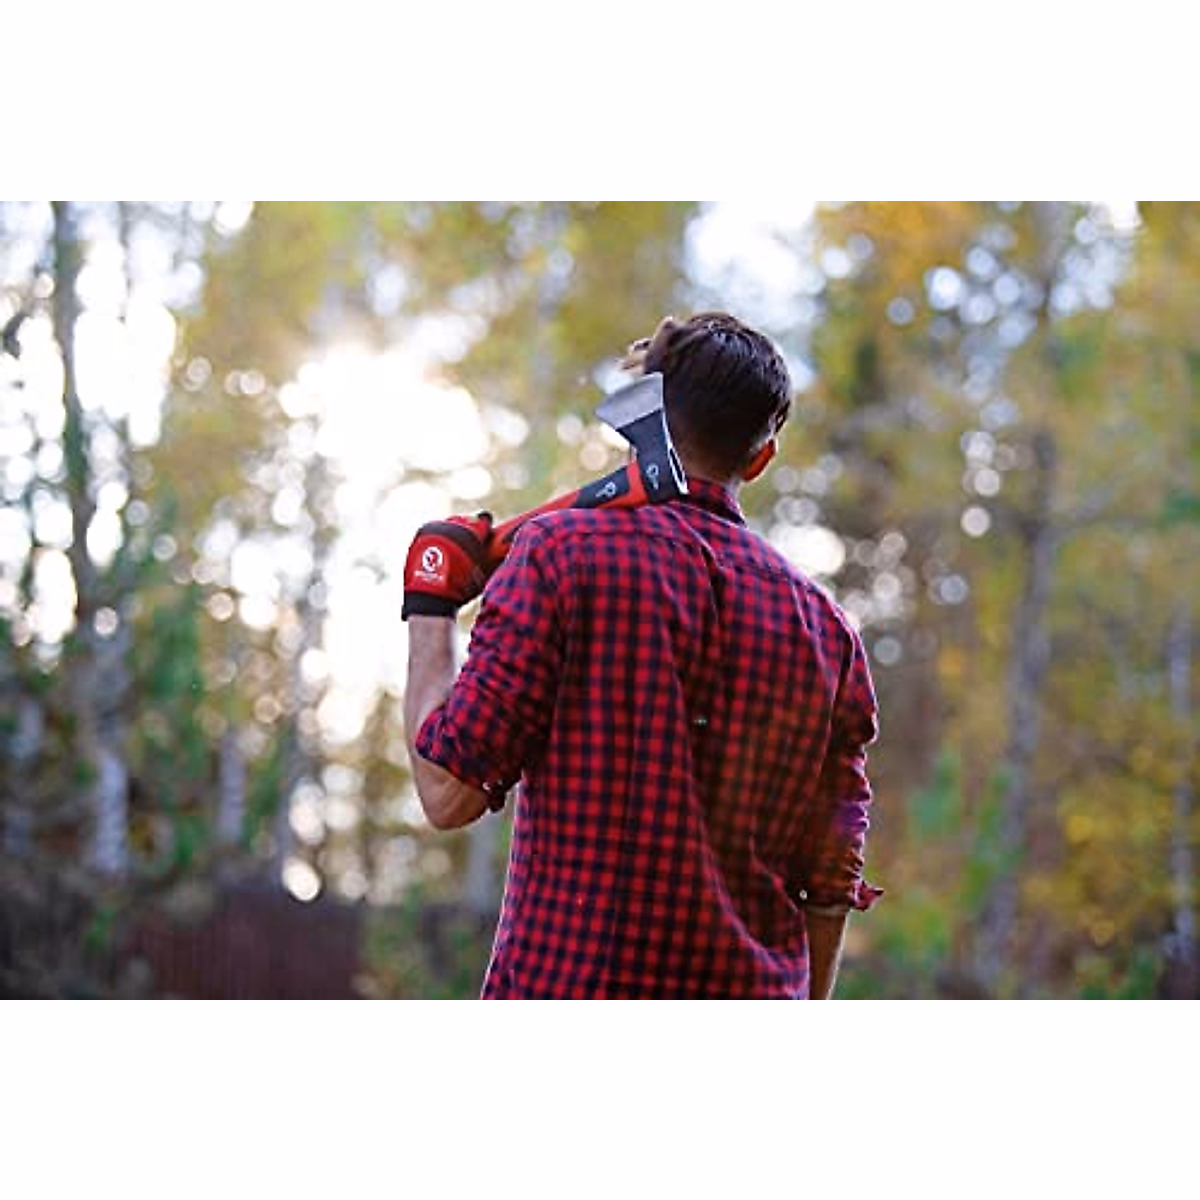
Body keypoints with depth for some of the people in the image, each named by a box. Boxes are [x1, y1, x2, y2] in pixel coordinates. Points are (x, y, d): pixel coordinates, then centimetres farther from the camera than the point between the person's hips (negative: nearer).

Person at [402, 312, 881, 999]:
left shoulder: (565, 550, -4)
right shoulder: (828, 627, 10)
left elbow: (450, 794, -7)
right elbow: (832, 886, 13)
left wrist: (430, 609, 7)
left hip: (567, 991, -5)